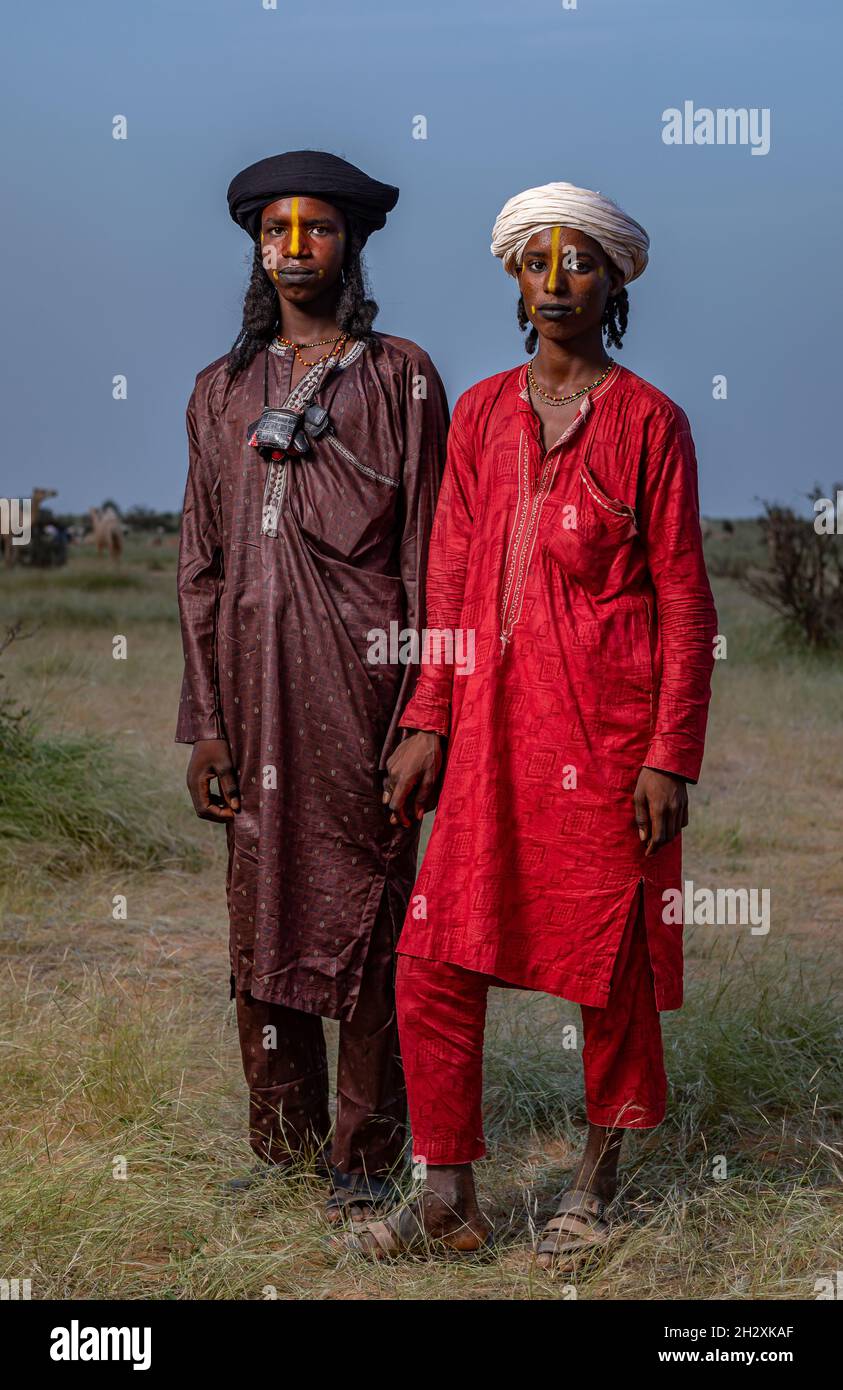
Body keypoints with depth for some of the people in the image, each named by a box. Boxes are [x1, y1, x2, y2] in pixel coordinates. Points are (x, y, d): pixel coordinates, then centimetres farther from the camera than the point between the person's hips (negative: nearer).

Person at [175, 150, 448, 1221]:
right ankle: (282, 1142, 19)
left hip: (363, 681, -3)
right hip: (256, 679, 3)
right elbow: (200, 563, 12)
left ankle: (365, 1157, 10)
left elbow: (426, 550, 1)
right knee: (262, 909, 6)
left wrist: (422, 711, -7)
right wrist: (204, 722, 5)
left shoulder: (400, 376, 4)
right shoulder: (223, 389, 14)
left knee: (367, 915, 0)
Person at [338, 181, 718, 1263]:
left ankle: (595, 1187, 22)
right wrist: (429, 721, 7)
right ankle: (447, 1203, 10)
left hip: (605, 725, -4)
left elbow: (682, 600, -2)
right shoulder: (481, 413, 12)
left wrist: (670, 756, -8)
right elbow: (452, 579, 13)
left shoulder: (649, 423, 0)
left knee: (607, 963, 4)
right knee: (435, 961, 0)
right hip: (491, 721, 4)